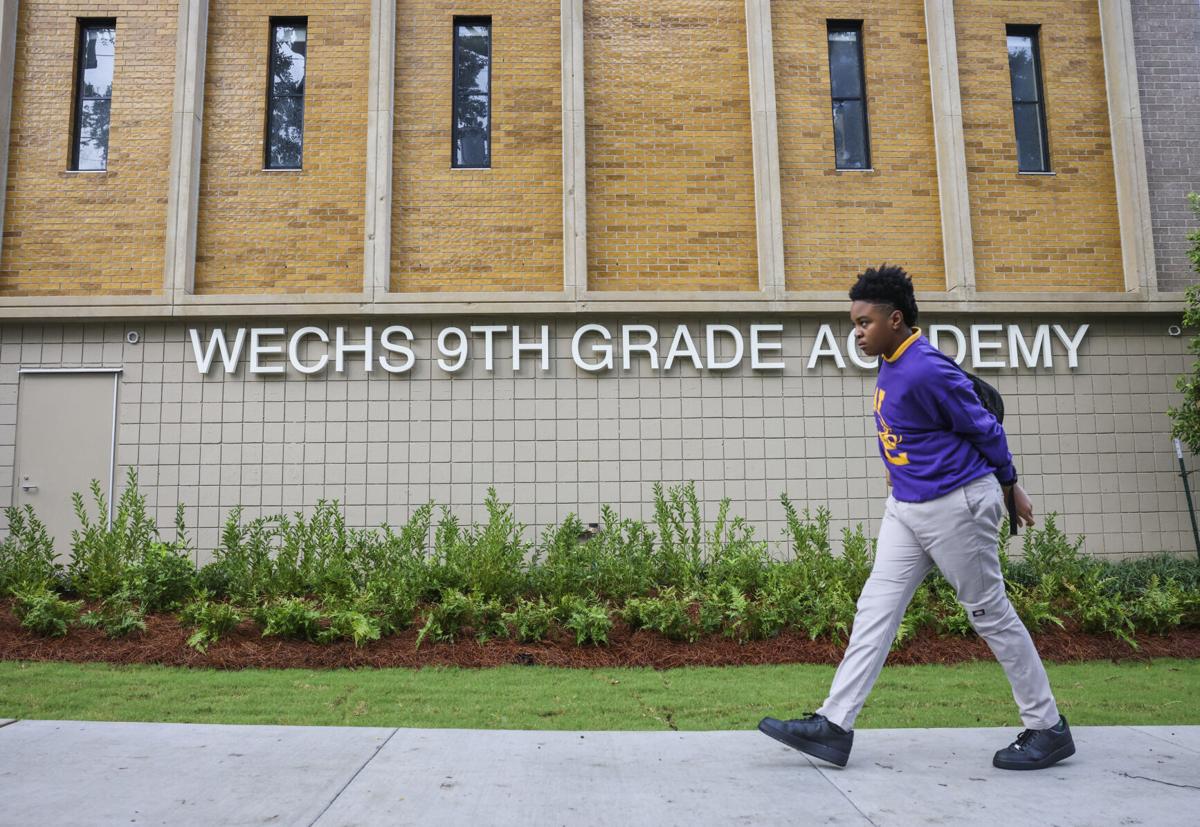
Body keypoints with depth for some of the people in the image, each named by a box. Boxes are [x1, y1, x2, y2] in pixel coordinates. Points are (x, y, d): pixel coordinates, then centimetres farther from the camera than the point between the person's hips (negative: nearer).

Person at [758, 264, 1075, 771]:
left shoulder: (926, 370, -22)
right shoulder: (890, 365, 6)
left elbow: (984, 428, -12)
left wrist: (1009, 486, 1)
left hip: (956, 506, -9)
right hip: (906, 508, 9)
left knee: (990, 614, 4)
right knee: (875, 607, 4)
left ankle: (1048, 729, 23)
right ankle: (834, 726, 8)